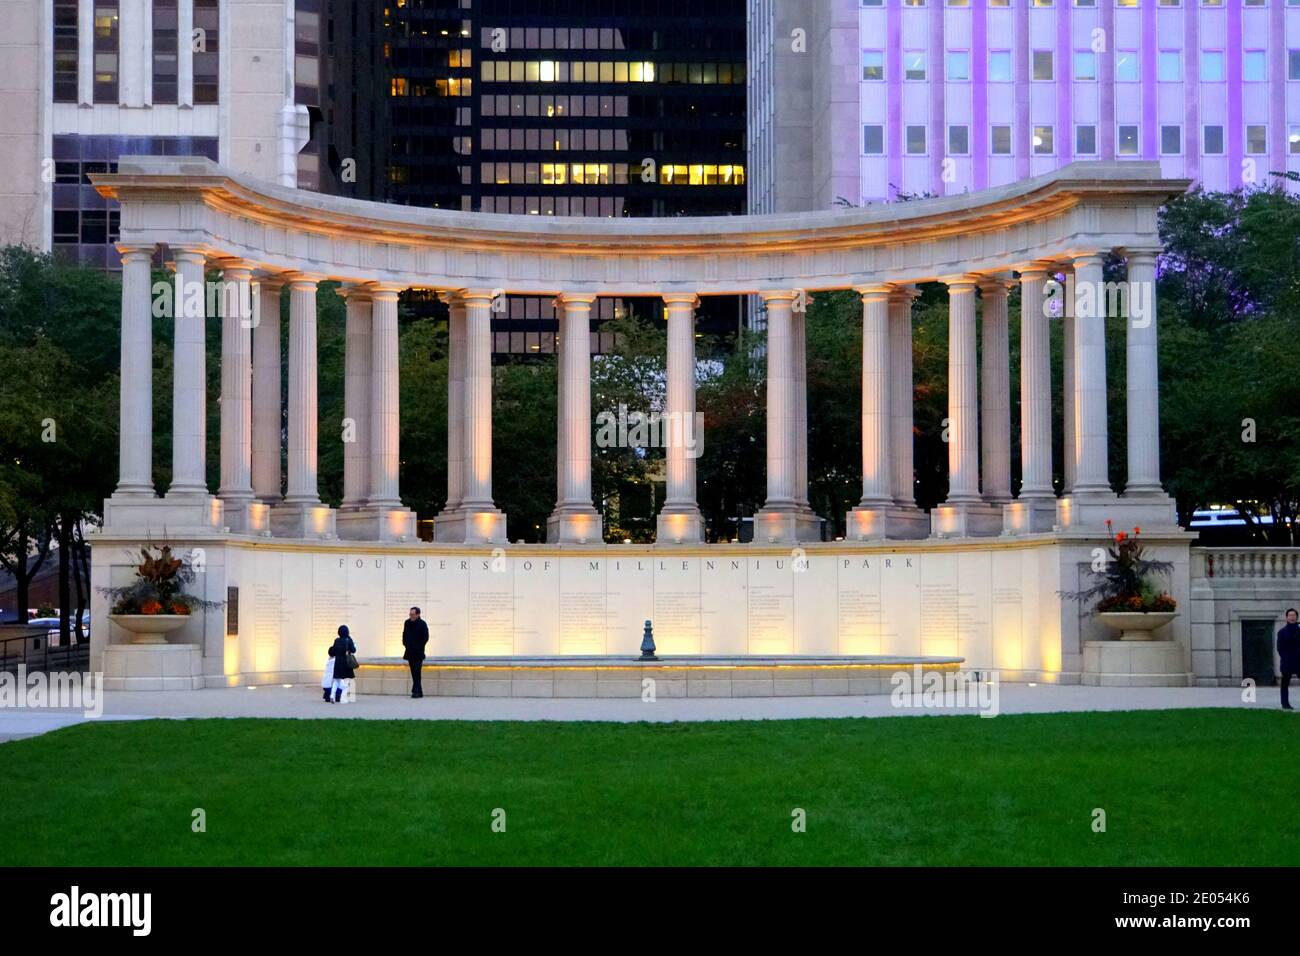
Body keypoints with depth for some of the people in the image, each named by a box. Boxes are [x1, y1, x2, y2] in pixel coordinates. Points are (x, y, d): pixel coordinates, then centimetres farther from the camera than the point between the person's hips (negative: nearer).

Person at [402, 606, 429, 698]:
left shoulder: (422, 624, -9)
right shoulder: (407, 623, 8)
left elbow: (426, 638, -6)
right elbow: (404, 634, 22)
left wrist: (419, 646, -8)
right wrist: (405, 644, 11)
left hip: (418, 652, -6)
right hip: (410, 652, 6)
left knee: (416, 672, -12)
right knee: (414, 672, 7)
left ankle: (416, 691, -13)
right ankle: (419, 692, 11)